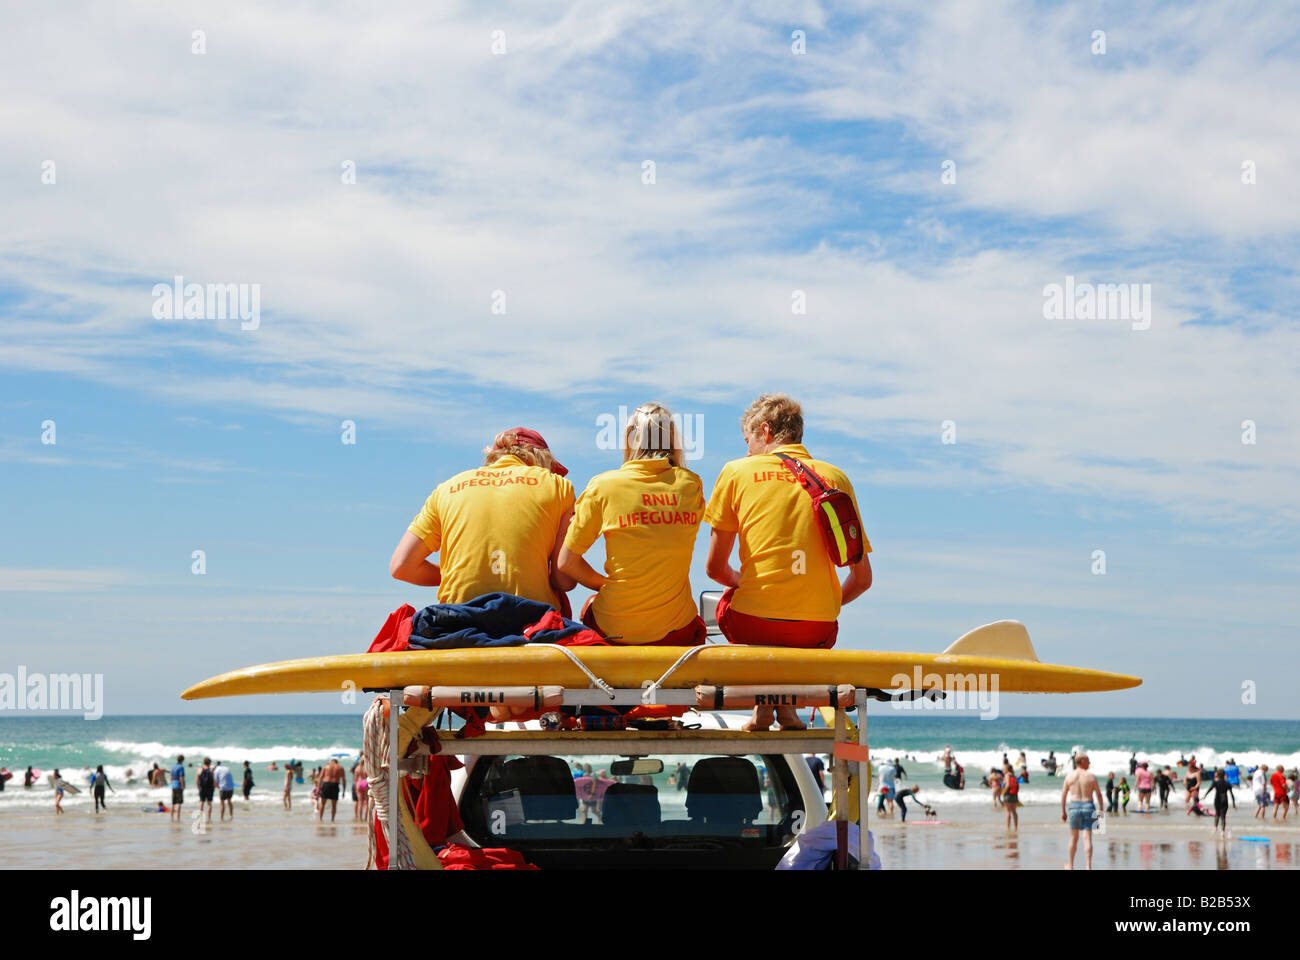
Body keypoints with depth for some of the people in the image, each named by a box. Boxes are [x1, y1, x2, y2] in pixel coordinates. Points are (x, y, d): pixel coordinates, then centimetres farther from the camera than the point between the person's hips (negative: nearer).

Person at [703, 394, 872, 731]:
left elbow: (715, 568, 7)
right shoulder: (836, 478, 10)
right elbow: (862, 578, 9)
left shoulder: (737, 472, 4)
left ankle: (762, 703, 14)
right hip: (817, 631, 2)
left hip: (753, 625, -2)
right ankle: (787, 703, 14)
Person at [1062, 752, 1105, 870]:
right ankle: (1088, 866, -13)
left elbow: (1063, 795, 2)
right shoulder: (1091, 776, -2)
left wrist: (1063, 811, 9)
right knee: (1087, 838, -3)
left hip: (1074, 806, 1)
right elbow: (1099, 794, -1)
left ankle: (1070, 865, 27)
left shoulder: (1069, 775, 2)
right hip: (1088, 806, -1)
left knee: (1074, 838, 15)